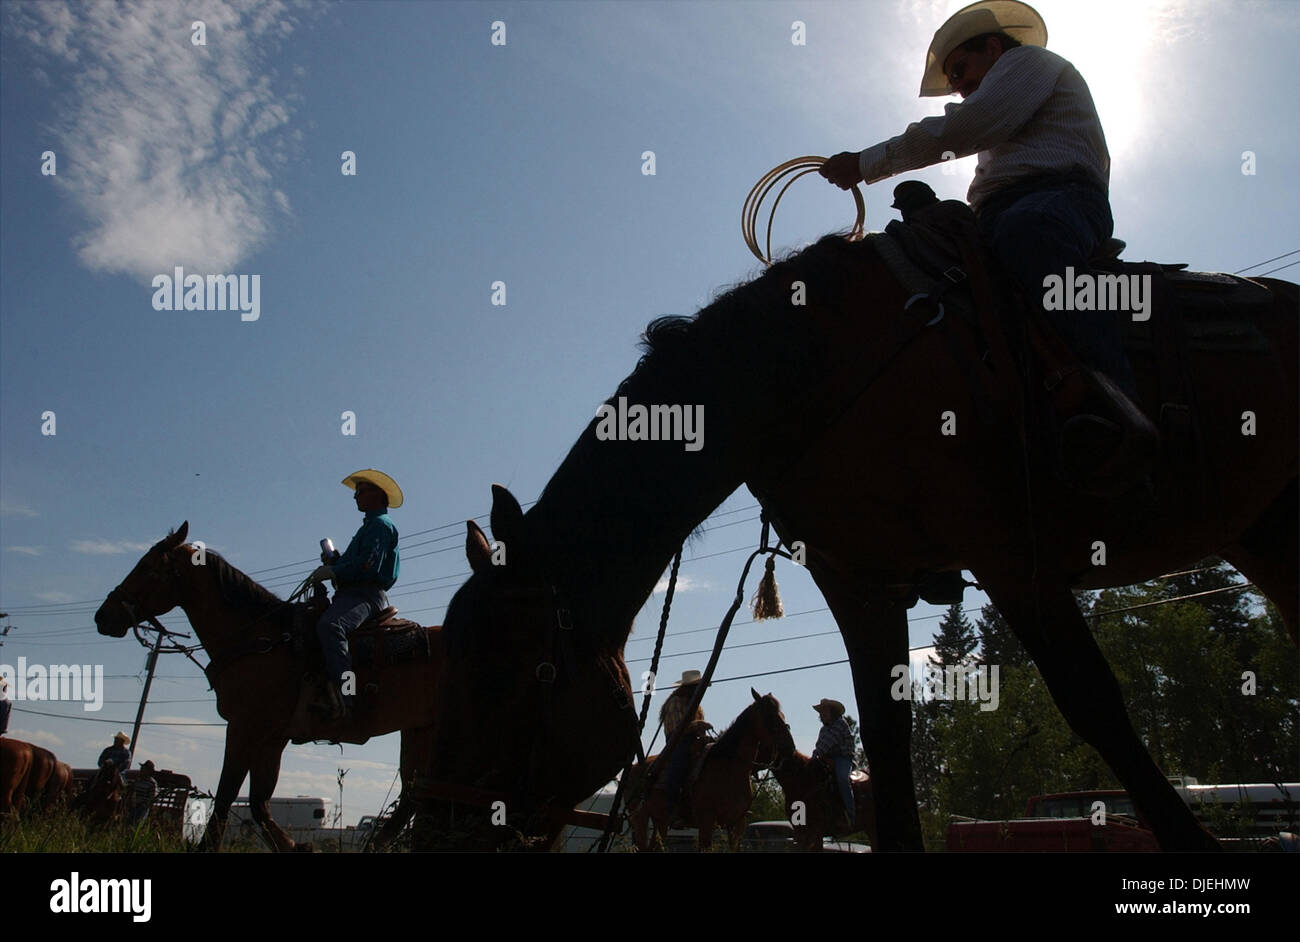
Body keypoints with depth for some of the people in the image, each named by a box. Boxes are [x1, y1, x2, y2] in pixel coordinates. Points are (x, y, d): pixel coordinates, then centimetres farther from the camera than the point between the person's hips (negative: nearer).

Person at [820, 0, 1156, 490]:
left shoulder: (1030, 59, 18)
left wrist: (868, 163, 1)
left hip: (1060, 194, -9)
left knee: (1026, 230, -44)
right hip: (1002, 217, 9)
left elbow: (967, 126, 0)